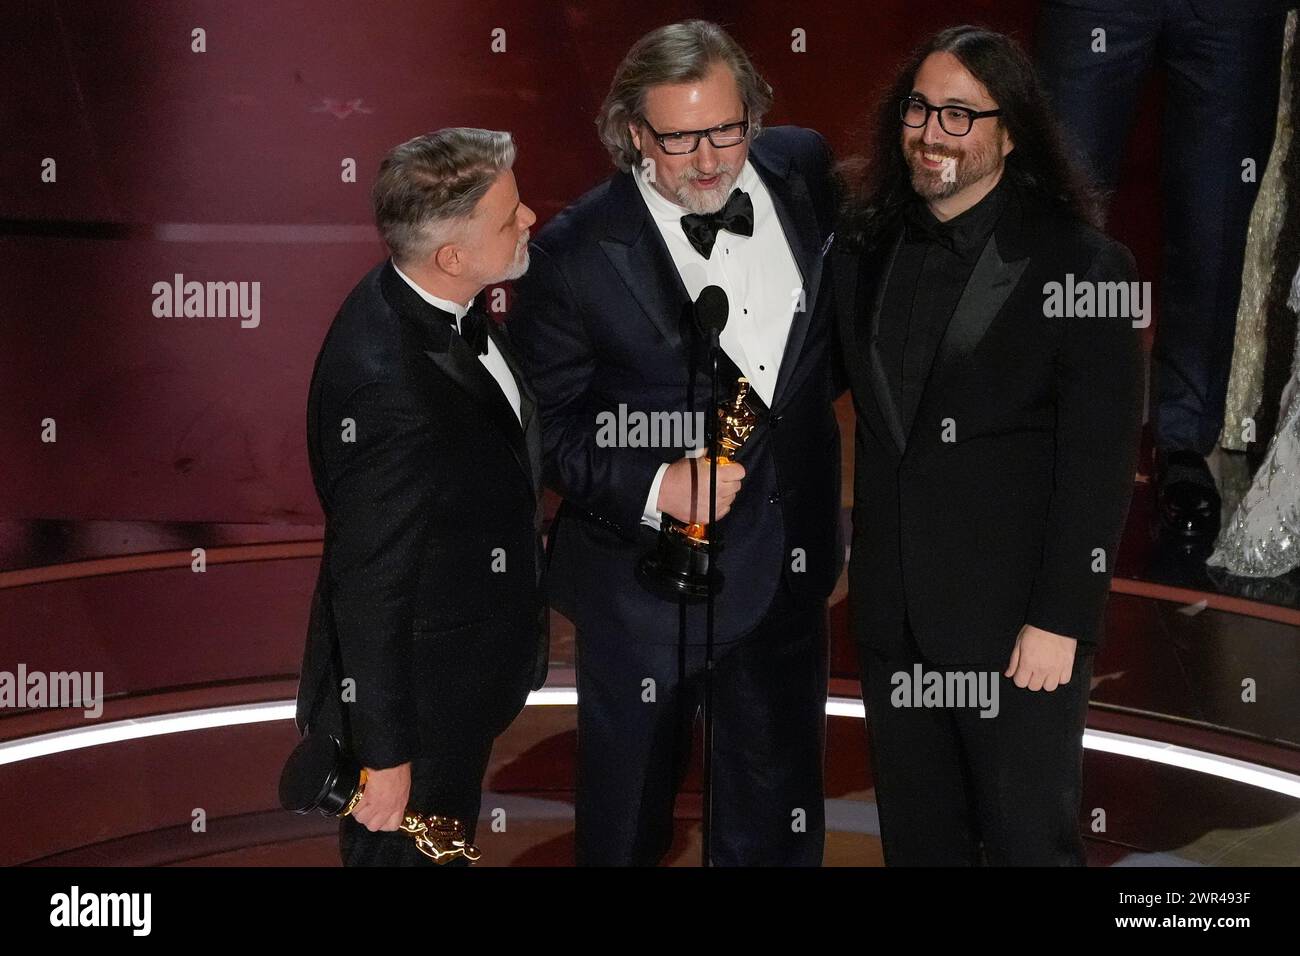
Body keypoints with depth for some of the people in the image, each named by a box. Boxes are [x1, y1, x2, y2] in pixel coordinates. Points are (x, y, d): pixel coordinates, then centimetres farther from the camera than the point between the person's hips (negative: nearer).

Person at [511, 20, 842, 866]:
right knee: (627, 814, 15)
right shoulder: (577, 253, -17)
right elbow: (545, 421, -11)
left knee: (777, 816, 19)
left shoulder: (803, 169, -4)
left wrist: (795, 390, 0)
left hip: (789, 566, 4)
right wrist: (653, 487, -25)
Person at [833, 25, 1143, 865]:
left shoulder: (1081, 263, -8)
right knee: (919, 843, 14)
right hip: (895, 620, 5)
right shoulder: (865, 252, 8)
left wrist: (1059, 622, -14)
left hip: (1017, 625, -5)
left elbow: (1100, 465, -10)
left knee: (1030, 842, 5)